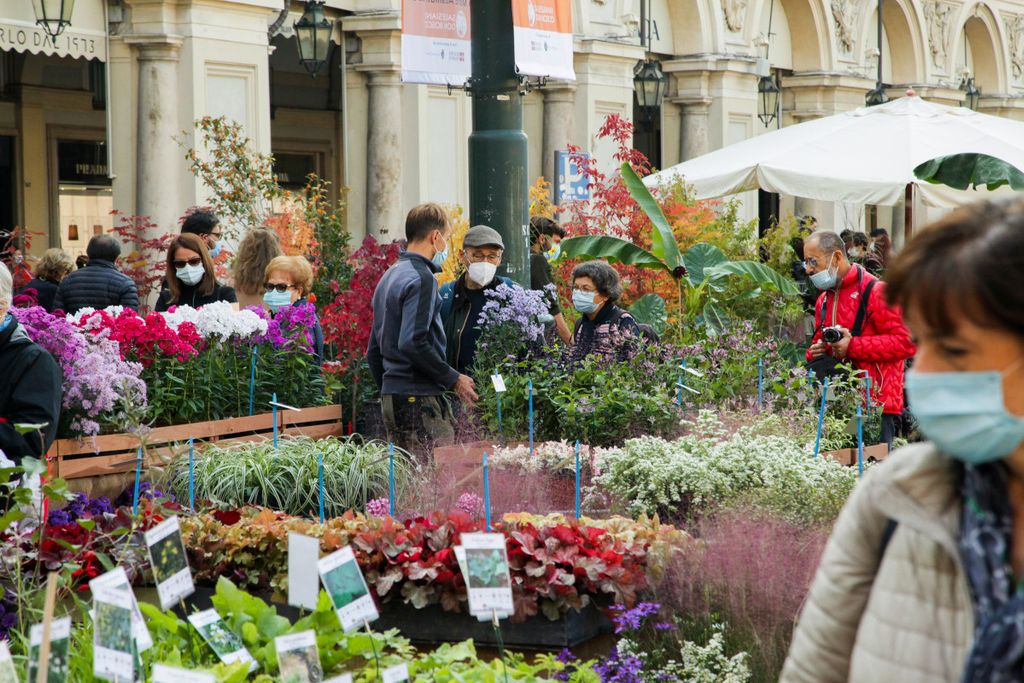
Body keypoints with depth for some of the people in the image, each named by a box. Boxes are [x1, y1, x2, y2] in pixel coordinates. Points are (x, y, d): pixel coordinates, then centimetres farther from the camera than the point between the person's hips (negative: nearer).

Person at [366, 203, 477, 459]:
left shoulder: (389, 277, 18)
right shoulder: (421, 278, -12)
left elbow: (374, 351, 22)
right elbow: (413, 344, -22)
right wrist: (453, 378, -12)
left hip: (391, 395, 10)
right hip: (420, 397, -10)